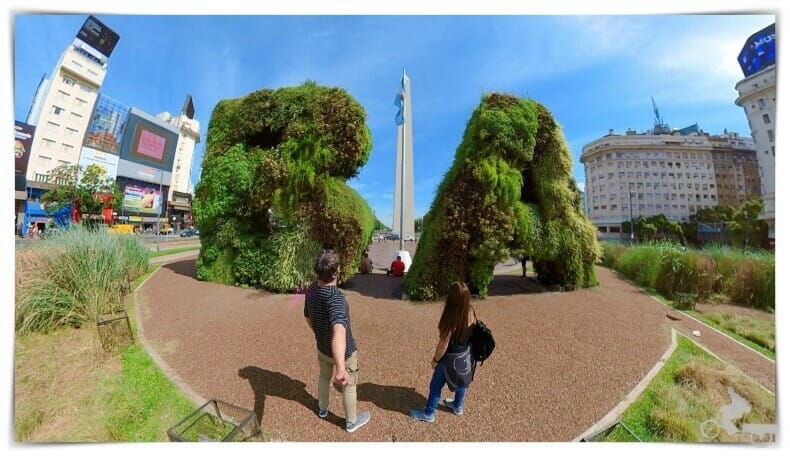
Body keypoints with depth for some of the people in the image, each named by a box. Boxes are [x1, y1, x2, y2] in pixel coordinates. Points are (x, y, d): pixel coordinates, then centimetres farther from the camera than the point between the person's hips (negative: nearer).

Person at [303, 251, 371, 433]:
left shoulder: (311, 289, -14)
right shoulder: (335, 297, -39)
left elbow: (308, 316, 4)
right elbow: (339, 330, -54)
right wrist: (340, 367, -61)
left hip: (322, 347, 7)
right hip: (344, 350, -6)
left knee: (324, 376, 34)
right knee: (349, 386, 20)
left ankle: (322, 409, 60)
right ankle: (351, 422, 44)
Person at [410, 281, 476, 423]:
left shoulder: (451, 319, -34)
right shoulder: (470, 312, -15)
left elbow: (443, 344, -23)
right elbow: (469, 334, 1)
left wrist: (435, 360, -6)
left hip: (451, 357, -7)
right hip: (467, 354, 7)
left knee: (436, 385, 15)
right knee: (461, 381, 29)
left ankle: (428, 413, 33)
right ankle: (458, 406, 53)